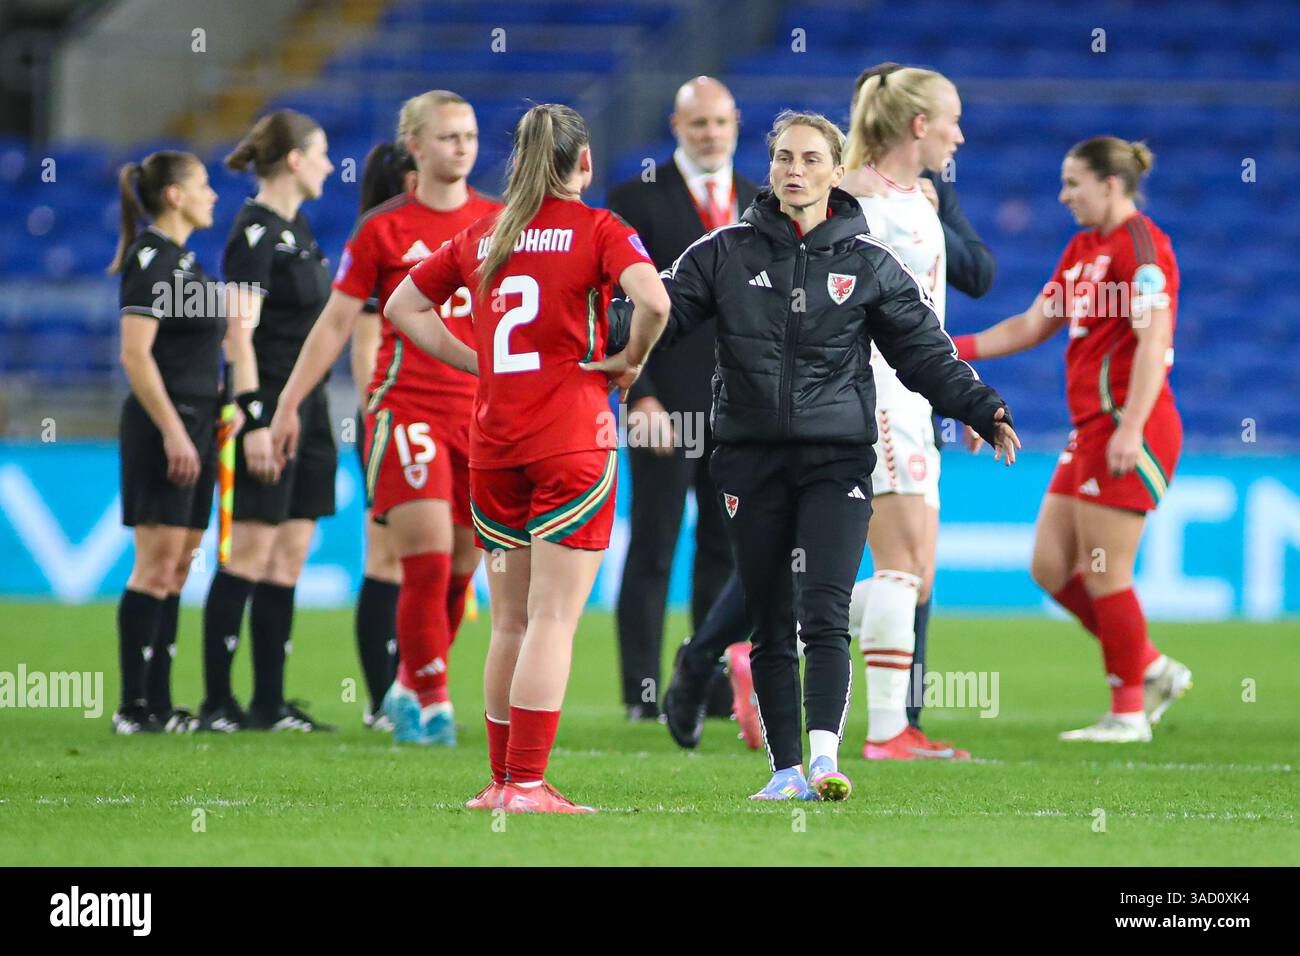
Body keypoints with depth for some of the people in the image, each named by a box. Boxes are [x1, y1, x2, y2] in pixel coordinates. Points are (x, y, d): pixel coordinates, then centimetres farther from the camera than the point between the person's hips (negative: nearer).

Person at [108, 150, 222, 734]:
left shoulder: (183, 260, 17)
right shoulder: (151, 258, -11)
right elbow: (135, 355, -18)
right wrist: (172, 431, -21)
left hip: (194, 424, 9)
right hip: (163, 424, -9)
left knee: (176, 569, 7)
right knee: (157, 565, -9)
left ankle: (158, 704, 9)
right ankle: (135, 707, -9)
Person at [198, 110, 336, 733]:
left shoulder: (297, 228, 16)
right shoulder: (255, 233, -12)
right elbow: (240, 335, -17)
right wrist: (255, 419, -22)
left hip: (307, 407, 9)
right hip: (269, 407, -9)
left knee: (289, 559, 7)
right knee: (250, 556, -8)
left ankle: (269, 704, 9)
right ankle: (217, 702, -6)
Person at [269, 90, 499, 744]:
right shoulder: (384, 229, -1)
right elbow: (335, 323, 4)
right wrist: (289, 404, 3)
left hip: (483, 413, 4)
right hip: (407, 411, -4)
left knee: (460, 569, 6)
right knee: (428, 562, -13)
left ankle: (408, 691, 21)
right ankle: (432, 704, -6)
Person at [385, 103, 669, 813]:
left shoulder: (483, 235, 11)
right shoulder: (597, 228, -4)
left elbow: (402, 307, 19)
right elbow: (653, 301, -21)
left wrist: (477, 362, 15)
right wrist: (630, 359, -3)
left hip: (492, 445, 5)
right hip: (571, 441, -5)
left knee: (510, 623, 13)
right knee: (553, 619, -6)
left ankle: (502, 781, 16)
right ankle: (527, 786, -11)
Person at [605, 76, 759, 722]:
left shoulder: (763, 205, 13)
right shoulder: (636, 200, -1)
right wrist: (641, 397, -15)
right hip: (666, 402, -4)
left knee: (727, 551, 6)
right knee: (652, 552, -3)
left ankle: (716, 688, 11)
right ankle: (642, 693, -2)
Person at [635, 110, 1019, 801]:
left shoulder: (868, 263, 5)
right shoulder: (728, 252, 6)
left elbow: (926, 352, 7)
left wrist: (981, 408, -5)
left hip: (836, 458, -2)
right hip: (751, 458, 2)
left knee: (824, 615, -16)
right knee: (768, 627, 5)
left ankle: (825, 755, -26)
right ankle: (786, 769, 11)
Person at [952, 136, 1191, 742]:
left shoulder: (1139, 244, -11)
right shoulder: (1083, 249, 18)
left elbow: (1153, 339, -19)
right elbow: (1030, 327, 23)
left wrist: (1131, 429, -25)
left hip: (1129, 430, -10)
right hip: (1090, 430, 10)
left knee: (1105, 575, -6)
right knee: (1051, 567, 7)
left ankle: (1129, 713, 3)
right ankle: (1151, 669, 17)